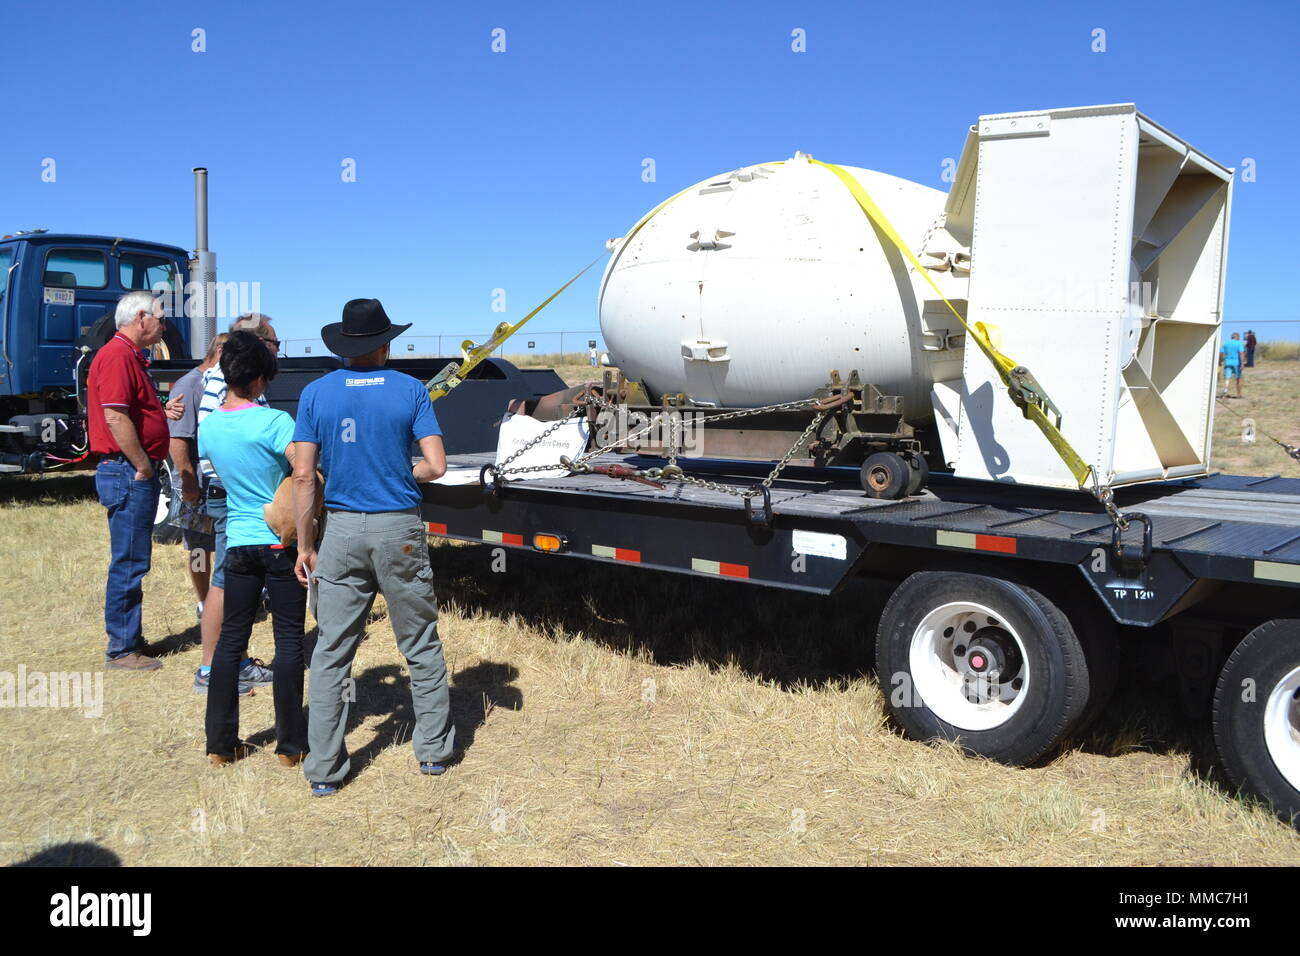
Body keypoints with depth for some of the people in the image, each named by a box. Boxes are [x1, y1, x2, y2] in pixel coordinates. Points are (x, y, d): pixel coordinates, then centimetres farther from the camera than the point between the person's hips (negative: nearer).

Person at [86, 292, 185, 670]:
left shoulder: (131, 356, 19)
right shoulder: (117, 355, -14)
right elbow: (115, 417, -22)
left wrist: (164, 412, 7)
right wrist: (144, 466, -17)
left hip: (136, 473, 11)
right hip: (128, 473, -11)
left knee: (132, 562, 17)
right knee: (129, 563, -4)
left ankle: (130, 638, 27)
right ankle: (122, 650, 4)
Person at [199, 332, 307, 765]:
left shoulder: (208, 426, 5)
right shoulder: (273, 421, -14)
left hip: (239, 543, 5)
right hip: (282, 542, -5)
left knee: (231, 638, 12)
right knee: (289, 640, 3)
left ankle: (220, 743, 18)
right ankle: (290, 744, 11)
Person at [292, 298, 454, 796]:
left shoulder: (316, 393, 1)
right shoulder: (411, 390, -2)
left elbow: (304, 475, -3)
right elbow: (435, 465, -8)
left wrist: (304, 544, 3)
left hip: (342, 531, 1)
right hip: (399, 530, -1)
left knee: (331, 653, 7)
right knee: (421, 647, 13)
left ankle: (323, 770, 12)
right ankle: (434, 750, 23)